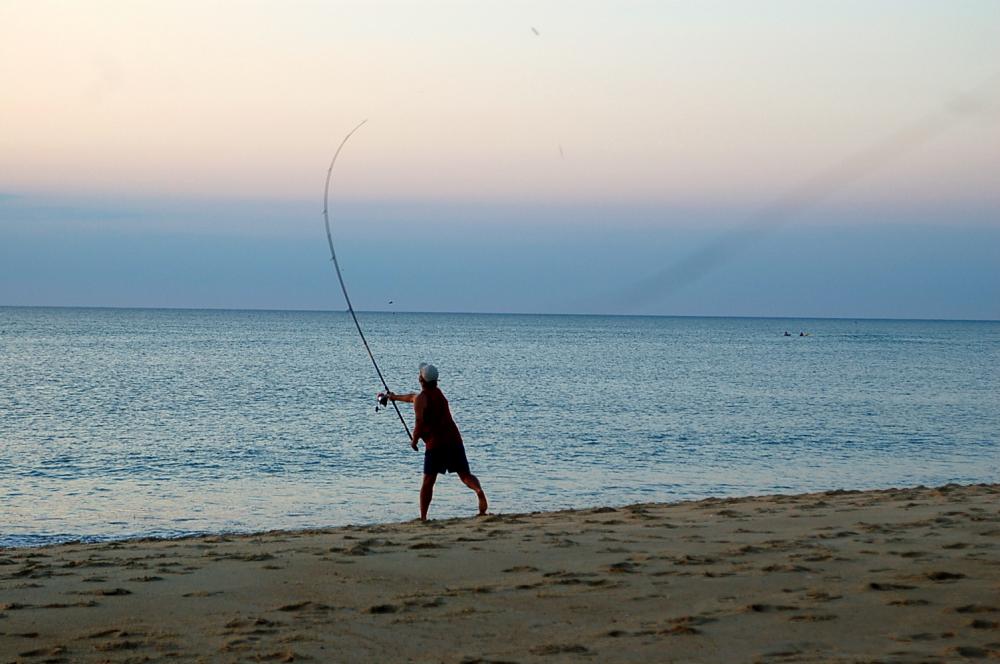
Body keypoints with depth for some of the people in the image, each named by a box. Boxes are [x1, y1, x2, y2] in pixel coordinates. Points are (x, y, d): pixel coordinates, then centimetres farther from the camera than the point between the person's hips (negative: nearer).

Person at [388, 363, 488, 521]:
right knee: (465, 475, 0)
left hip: (435, 444, -6)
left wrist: (414, 441, 3)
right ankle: (479, 491, -31)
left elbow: (419, 423, -15)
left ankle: (423, 517, 3)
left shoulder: (421, 399, -3)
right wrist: (396, 397, 55)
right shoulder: (438, 393, 22)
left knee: (428, 482, 4)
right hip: (454, 441, 6)